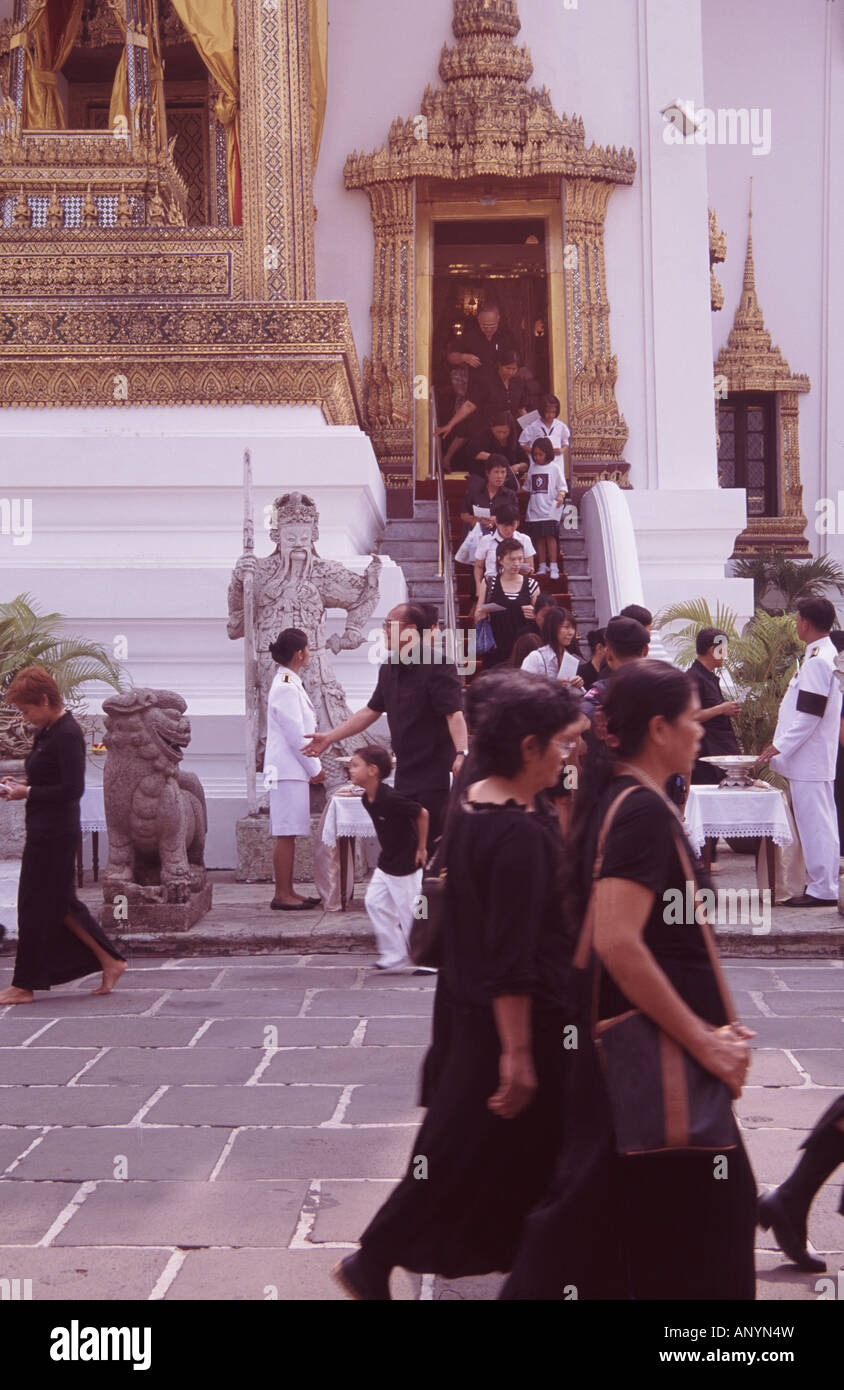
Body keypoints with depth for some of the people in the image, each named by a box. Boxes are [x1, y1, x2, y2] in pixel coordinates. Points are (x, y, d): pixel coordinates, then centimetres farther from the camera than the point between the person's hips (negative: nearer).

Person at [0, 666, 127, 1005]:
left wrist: (28, 793, -16)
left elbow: (72, 789, -21)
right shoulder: (47, 732, 12)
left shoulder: (67, 735, -18)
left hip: (54, 834, -10)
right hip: (45, 833, 10)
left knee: (36, 906, -1)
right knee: (59, 904, 14)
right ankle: (110, 961, 21)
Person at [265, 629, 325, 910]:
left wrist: (312, 768, 17)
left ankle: (288, 891, 15)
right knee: (286, 834, -7)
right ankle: (282, 895, -4)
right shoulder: (286, 687, -15)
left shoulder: (290, 683, 17)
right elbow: (296, 735, -17)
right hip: (288, 770, -10)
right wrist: (315, 769, -9)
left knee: (288, 834, 11)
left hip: (292, 769, 10)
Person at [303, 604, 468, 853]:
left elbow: (454, 713, -23)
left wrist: (461, 753, -37)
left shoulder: (437, 664, -14)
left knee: (433, 844, -9)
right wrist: (330, 737, 18)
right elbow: (372, 711, 20)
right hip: (405, 773, 9)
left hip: (436, 774, -9)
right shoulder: (390, 667, 13)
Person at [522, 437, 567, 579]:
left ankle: (553, 566, -8)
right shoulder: (532, 468, 13)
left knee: (550, 536, -11)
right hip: (534, 509, 5)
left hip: (549, 509, -5)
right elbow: (527, 488, 24)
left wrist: (561, 495, -20)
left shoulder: (555, 468, -1)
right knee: (538, 538, 5)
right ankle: (542, 566, 13)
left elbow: (562, 486, -3)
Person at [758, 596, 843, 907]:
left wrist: (780, 747, -15)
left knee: (815, 823, -6)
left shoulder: (816, 660, -19)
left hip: (810, 760, -11)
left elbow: (809, 714, -22)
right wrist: (782, 746, 21)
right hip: (814, 758, 11)